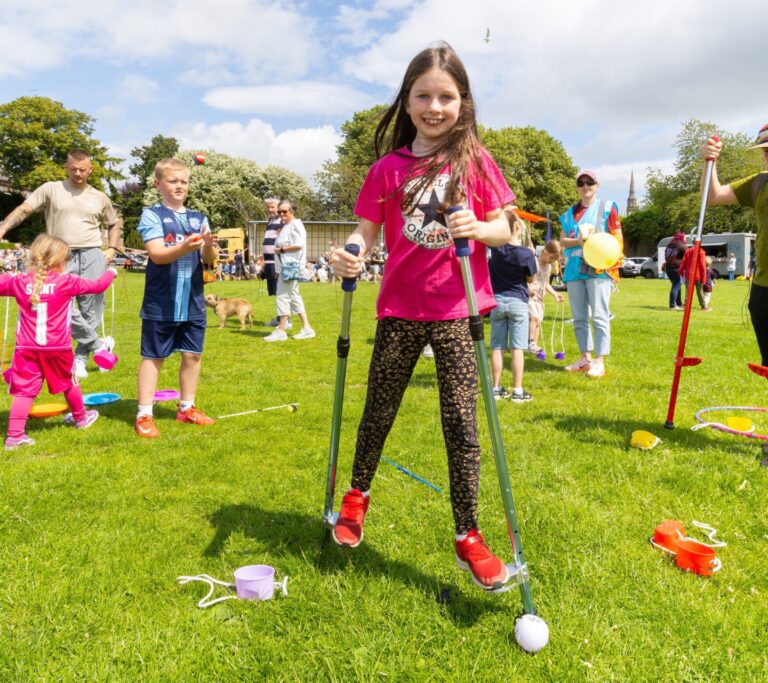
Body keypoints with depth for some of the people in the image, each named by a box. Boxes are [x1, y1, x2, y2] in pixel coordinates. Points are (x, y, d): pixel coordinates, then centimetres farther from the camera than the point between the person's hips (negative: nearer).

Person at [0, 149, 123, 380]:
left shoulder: (99, 198, 13)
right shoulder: (50, 189, 6)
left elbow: (115, 224, 27)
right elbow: (23, 210, -2)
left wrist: (112, 249, 13)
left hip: (92, 256, 1)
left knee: (90, 309, 1)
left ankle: (80, 359, 14)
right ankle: (98, 344, 5)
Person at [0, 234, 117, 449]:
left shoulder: (19, 282, 0)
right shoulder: (67, 282, -9)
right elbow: (98, 285, -1)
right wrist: (110, 272, 18)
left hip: (27, 349, 2)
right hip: (57, 349, -1)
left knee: (23, 390, 2)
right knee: (69, 383, 19)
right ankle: (81, 417, 40)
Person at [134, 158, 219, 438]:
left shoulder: (199, 218, 9)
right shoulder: (152, 215, -4)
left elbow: (209, 259, 2)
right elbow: (157, 254, -17)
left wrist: (209, 246, -21)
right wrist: (185, 247, -33)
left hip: (193, 302, 5)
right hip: (161, 303, -5)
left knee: (193, 355, 11)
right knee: (153, 357, 3)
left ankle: (186, 407, 26)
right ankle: (144, 415, 10)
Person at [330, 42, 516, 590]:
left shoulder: (474, 160, 2)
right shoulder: (389, 168, 3)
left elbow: (504, 230, 1)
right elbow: (367, 230, 2)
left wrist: (478, 229, -22)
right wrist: (351, 254, -20)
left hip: (457, 309, -1)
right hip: (400, 309, 1)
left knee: (461, 423, -1)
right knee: (378, 412, 13)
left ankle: (467, 536, 14)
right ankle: (358, 494, 39)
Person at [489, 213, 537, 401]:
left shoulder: (496, 247, -5)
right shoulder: (527, 254, -13)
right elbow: (530, 279, 1)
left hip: (497, 300, 3)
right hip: (518, 302, -3)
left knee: (497, 348, 7)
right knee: (517, 348, 0)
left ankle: (496, 388, 11)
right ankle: (518, 391, 2)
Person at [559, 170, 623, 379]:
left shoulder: (607, 208, 7)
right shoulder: (570, 213, 18)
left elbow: (618, 239, 3)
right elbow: (562, 240, 10)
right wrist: (578, 241, -10)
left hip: (599, 269, -5)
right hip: (574, 269, 5)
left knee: (599, 317, -9)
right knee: (579, 318, 7)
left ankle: (599, 361, -7)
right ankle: (585, 358, 16)